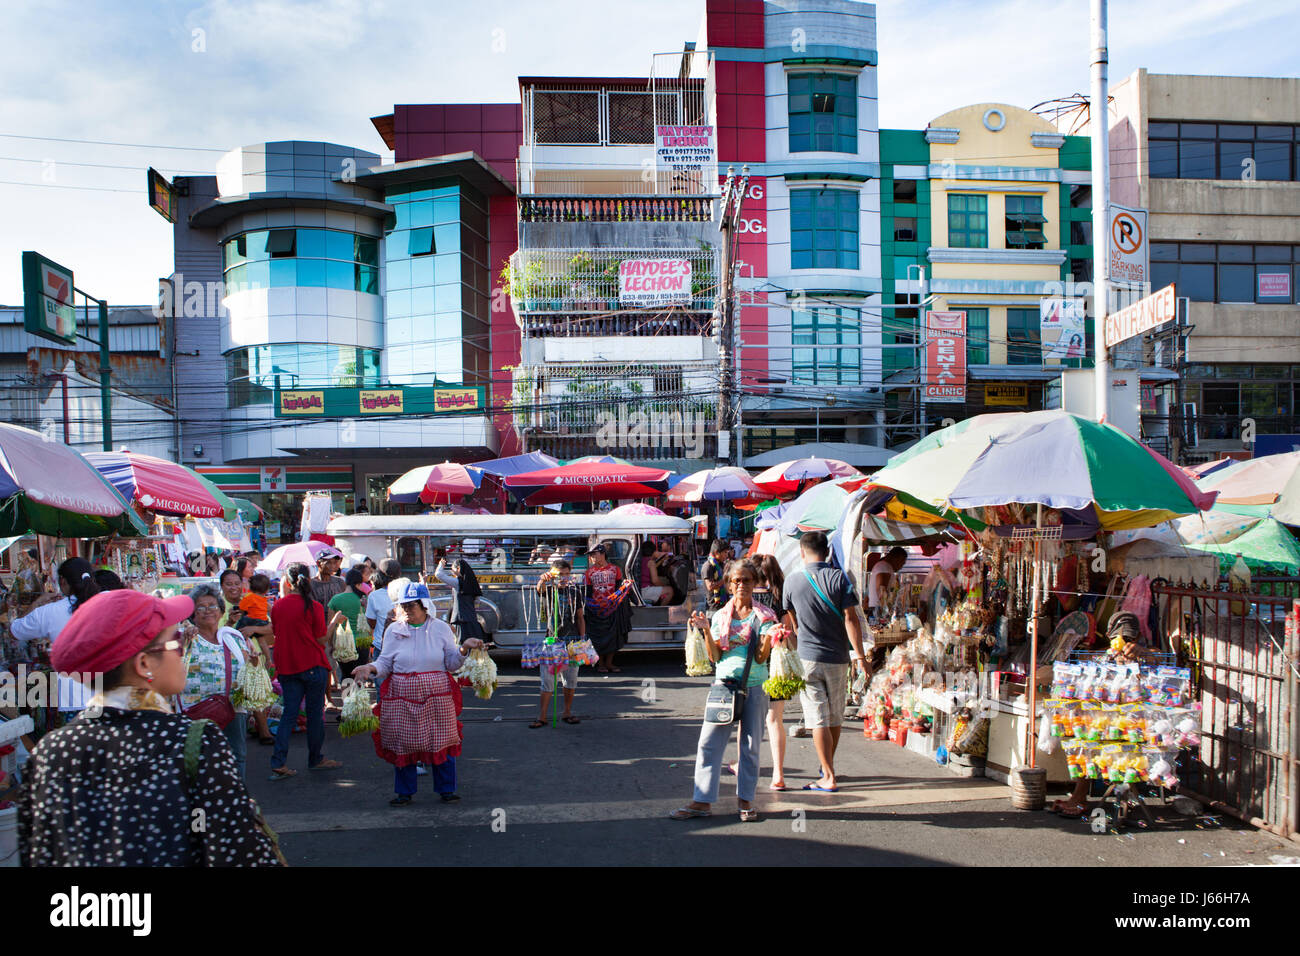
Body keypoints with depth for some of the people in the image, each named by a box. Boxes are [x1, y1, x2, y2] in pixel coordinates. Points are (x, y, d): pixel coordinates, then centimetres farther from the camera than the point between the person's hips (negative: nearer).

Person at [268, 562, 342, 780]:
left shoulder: (278, 606, 1)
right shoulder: (314, 607, -11)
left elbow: (276, 634, 10)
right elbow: (321, 640, -8)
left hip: (286, 666, 4)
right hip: (312, 664, -4)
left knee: (289, 713, 9)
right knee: (315, 712, 8)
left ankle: (278, 763, 1)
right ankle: (315, 759, 18)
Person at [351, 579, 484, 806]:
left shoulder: (441, 628, 3)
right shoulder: (394, 630, 4)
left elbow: (451, 664, 5)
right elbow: (385, 664, 6)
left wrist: (464, 649, -11)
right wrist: (371, 668, -14)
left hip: (437, 696, -1)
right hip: (403, 698, 1)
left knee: (441, 742, 4)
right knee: (403, 744, 5)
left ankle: (446, 789, 20)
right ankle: (405, 791, 22)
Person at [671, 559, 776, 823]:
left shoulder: (764, 616, 2)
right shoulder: (720, 616, 8)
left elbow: (761, 657, -5)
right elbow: (715, 656, 4)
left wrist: (769, 637, -21)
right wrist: (706, 631, -9)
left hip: (754, 686, -1)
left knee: (751, 745, 5)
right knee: (709, 742, -3)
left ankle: (745, 800, 18)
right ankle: (703, 801, 3)